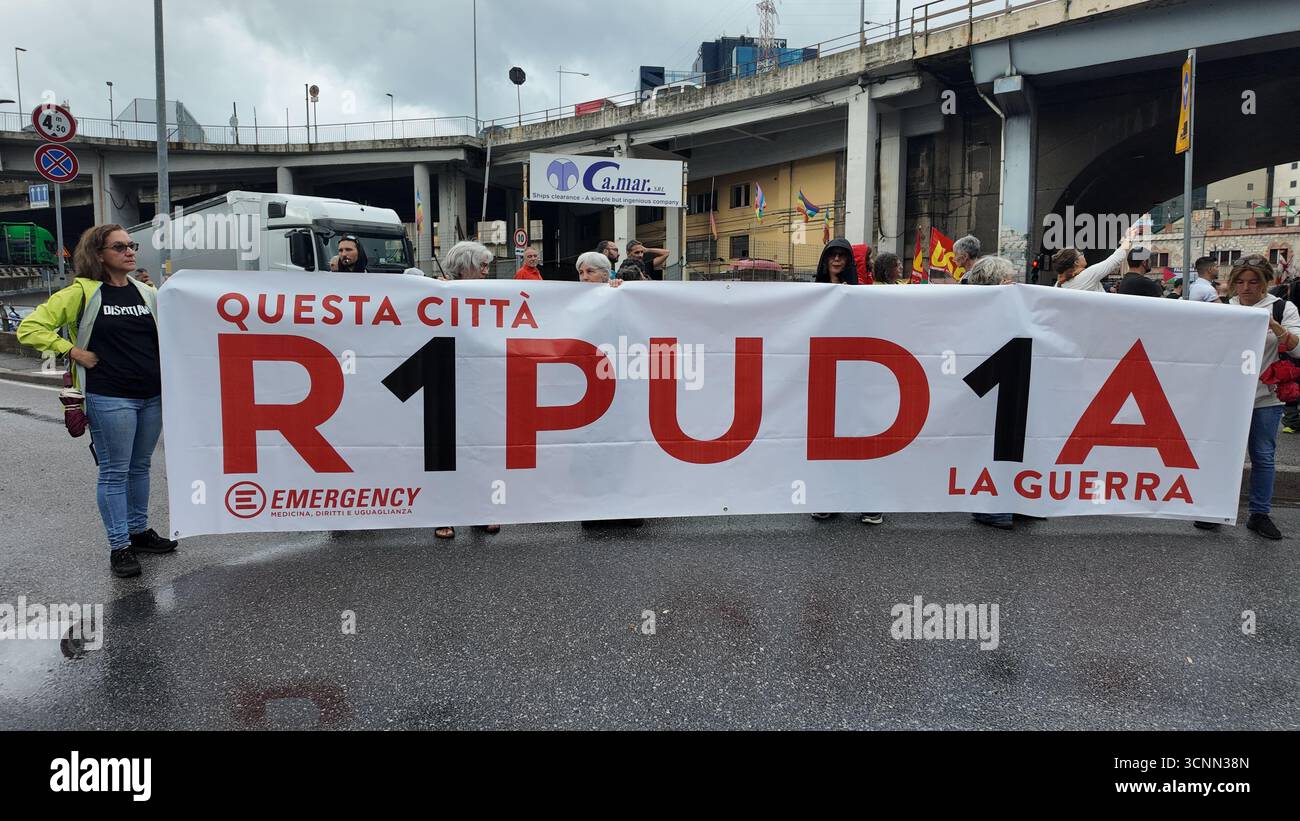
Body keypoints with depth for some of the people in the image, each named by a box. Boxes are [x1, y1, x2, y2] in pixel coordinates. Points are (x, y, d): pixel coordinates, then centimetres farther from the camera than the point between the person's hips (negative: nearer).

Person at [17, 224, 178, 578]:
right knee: (114, 472, 1)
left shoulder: (146, 292, 9)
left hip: (152, 396, 5)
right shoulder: (82, 292, -5)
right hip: (110, 399, -5)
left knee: (140, 467, 16)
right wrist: (73, 352, -10)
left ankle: (139, 530, 29)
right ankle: (119, 546, 8)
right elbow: (30, 328, -4)